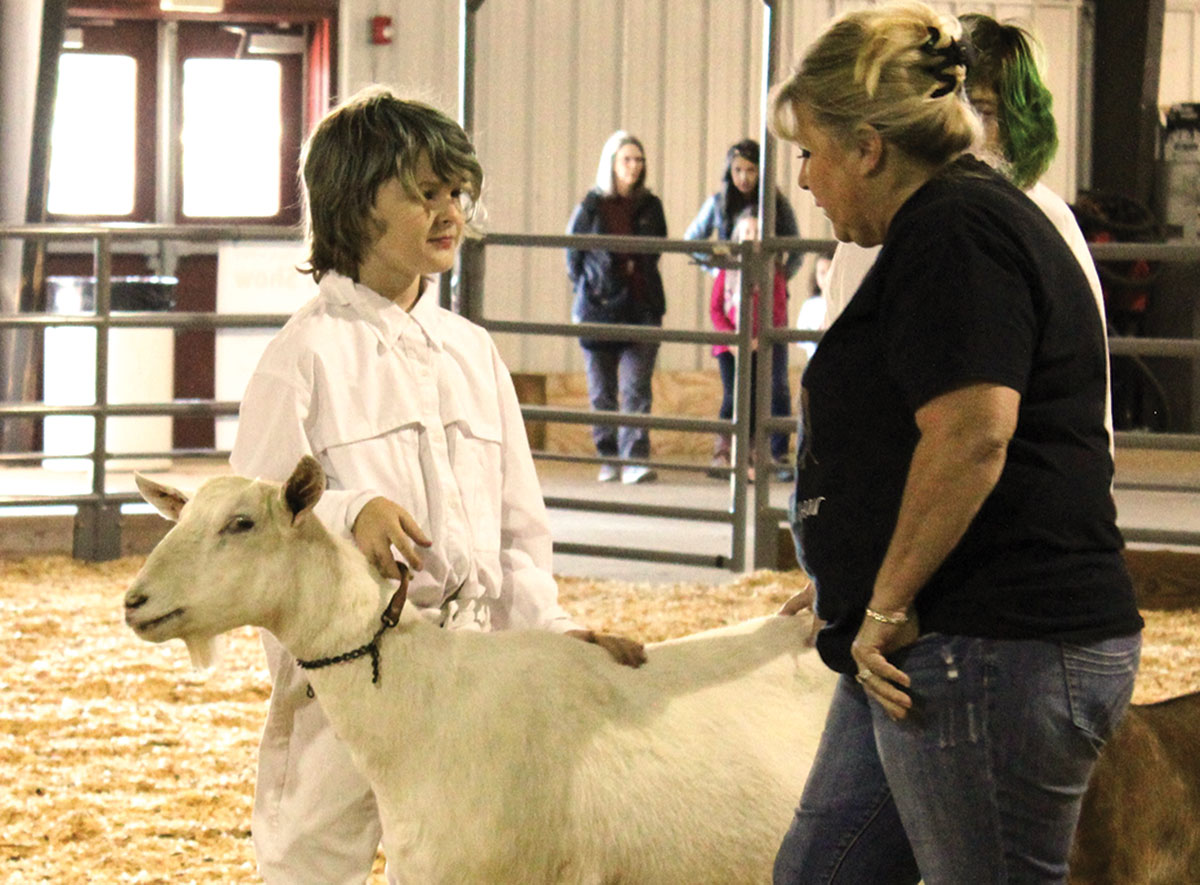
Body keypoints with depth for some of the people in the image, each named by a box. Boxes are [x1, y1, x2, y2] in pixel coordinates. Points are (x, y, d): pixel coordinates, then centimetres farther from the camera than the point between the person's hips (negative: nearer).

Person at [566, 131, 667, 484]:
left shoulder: (650, 207, 7)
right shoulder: (592, 206, 0)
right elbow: (572, 255, 7)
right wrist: (586, 291, 1)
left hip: (642, 309, 1)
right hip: (599, 307, -1)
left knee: (637, 388, -10)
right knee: (602, 392, 6)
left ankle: (635, 460, -14)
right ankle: (608, 459, 16)